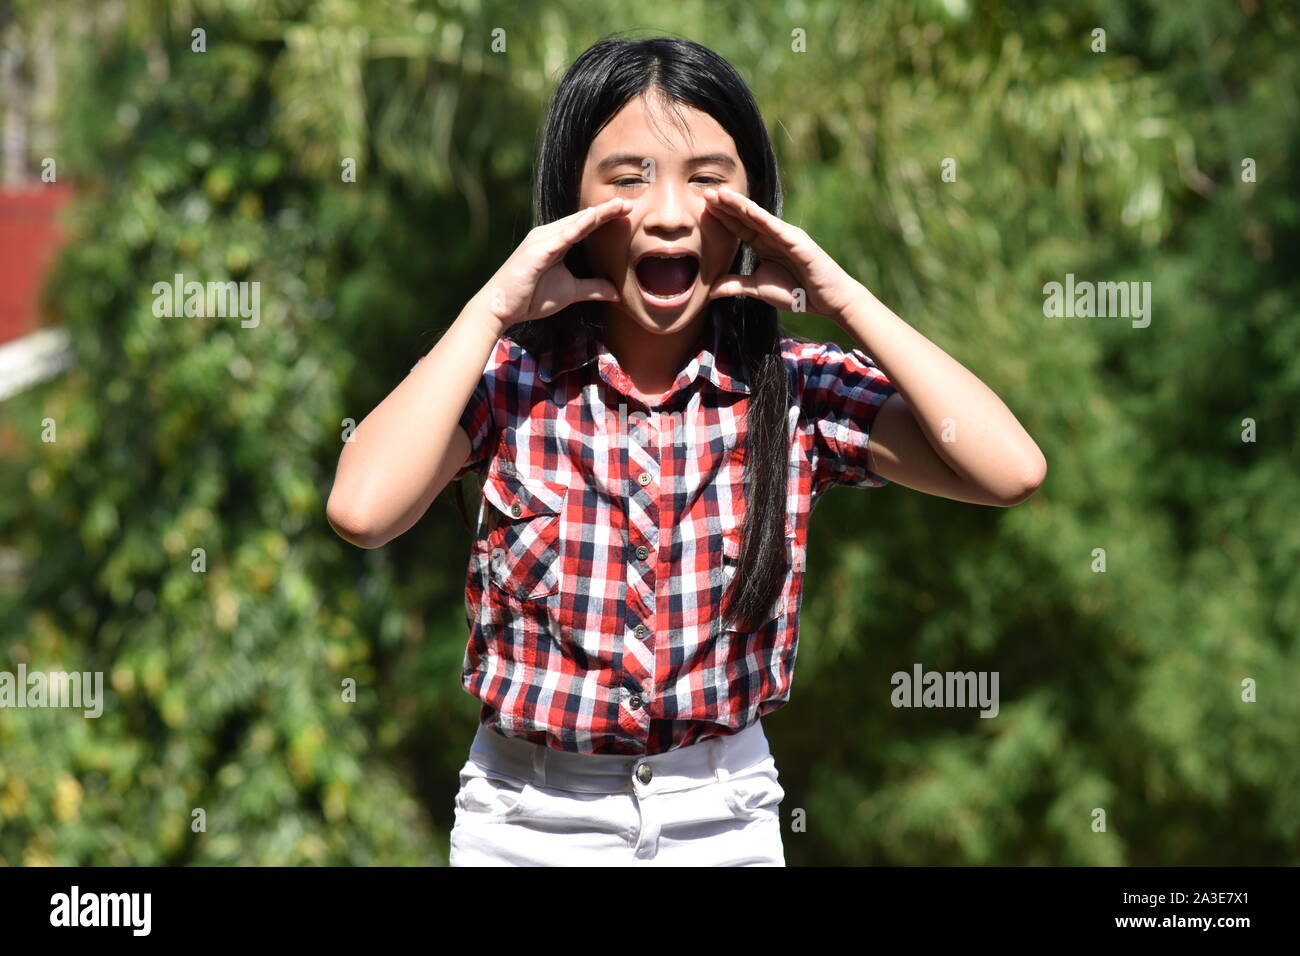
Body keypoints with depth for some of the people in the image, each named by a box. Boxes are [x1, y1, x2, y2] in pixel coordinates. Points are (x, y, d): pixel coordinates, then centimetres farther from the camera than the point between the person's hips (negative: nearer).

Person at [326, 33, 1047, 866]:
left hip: (726, 822, 1)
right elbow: (362, 510, -26)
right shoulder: (511, 378, -8)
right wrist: (495, 305, -19)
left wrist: (842, 297, -15)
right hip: (529, 825, -1)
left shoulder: (793, 390, -5)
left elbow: (1011, 471, -17)